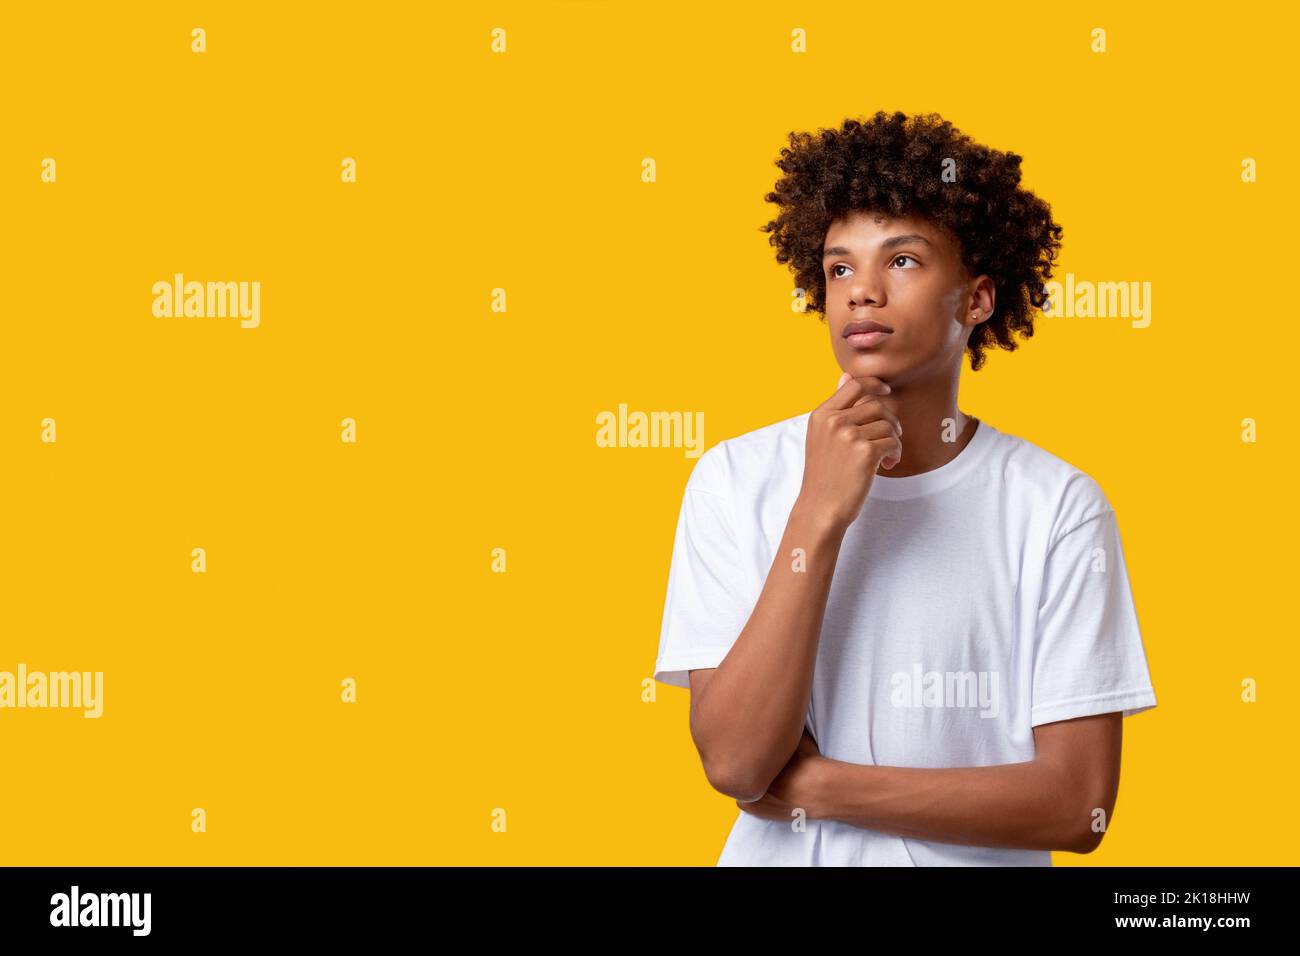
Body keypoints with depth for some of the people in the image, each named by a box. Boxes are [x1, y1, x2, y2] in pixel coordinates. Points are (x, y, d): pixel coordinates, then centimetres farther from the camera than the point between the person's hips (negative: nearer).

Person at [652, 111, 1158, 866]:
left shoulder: (1057, 506, -13)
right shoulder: (735, 480, -10)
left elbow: (1079, 806, -14)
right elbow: (735, 764, -18)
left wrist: (818, 786, -16)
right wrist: (818, 516, -24)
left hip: (979, 859, -1)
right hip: (779, 856, 1)